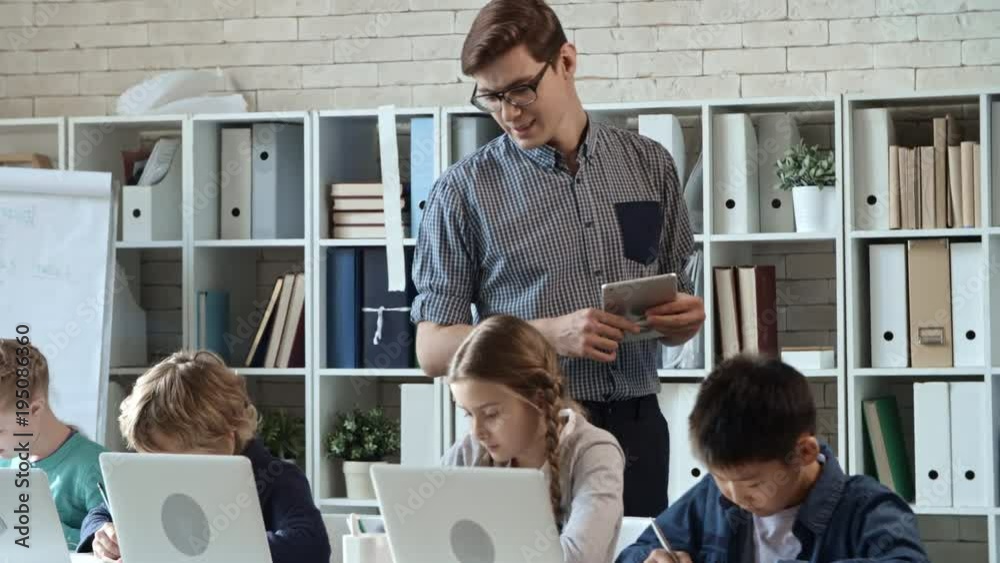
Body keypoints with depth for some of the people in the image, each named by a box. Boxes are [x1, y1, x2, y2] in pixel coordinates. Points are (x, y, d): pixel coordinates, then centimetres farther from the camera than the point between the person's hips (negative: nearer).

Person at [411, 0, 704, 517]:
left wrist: (684, 319, -7)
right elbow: (433, 350, -3)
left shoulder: (650, 166, 8)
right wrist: (552, 334, -16)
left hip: (634, 430, 3)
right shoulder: (465, 189, -1)